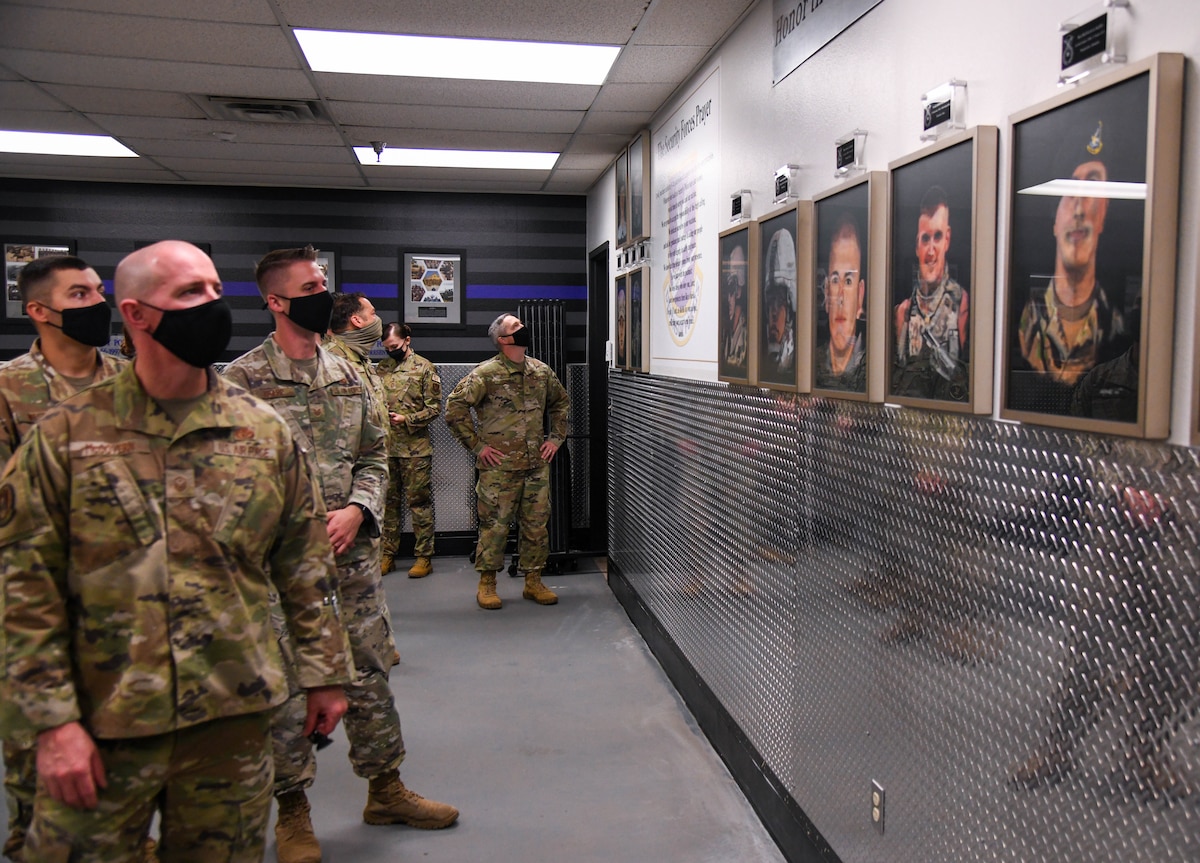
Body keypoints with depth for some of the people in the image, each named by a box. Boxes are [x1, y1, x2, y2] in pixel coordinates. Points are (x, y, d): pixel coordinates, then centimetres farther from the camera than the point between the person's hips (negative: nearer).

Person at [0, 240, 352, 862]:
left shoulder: (265, 431, 1)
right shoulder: (65, 435, -5)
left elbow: (305, 562, 5)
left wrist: (324, 672, 6)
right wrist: (53, 719, -9)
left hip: (234, 716, 2)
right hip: (102, 723, -1)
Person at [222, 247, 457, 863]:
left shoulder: (348, 375, 10)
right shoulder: (241, 380, -6)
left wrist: (355, 511, -5)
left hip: (353, 555, 5)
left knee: (370, 675, 13)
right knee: (286, 685, 7)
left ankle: (385, 789, 30)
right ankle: (292, 811, 25)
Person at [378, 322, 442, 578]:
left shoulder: (424, 368, -1)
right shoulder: (382, 368, 12)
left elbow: (434, 408, -4)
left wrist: (407, 419, -15)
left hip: (415, 447, -4)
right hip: (386, 446, 5)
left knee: (419, 501, 1)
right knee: (388, 501, 10)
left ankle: (424, 557, 7)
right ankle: (387, 554, 19)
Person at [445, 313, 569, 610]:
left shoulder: (542, 371, 8)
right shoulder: (486, 373, -9)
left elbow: (560, 401, 24)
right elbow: (455, 408, -10)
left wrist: (556, 438, 15)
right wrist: (477, 445, -9)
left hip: (537, 465, 5)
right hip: (499, 467, -5)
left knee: (537, 524, 9)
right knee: (494, 524, 0)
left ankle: (533, 581, 22)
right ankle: (486, 584, 15)